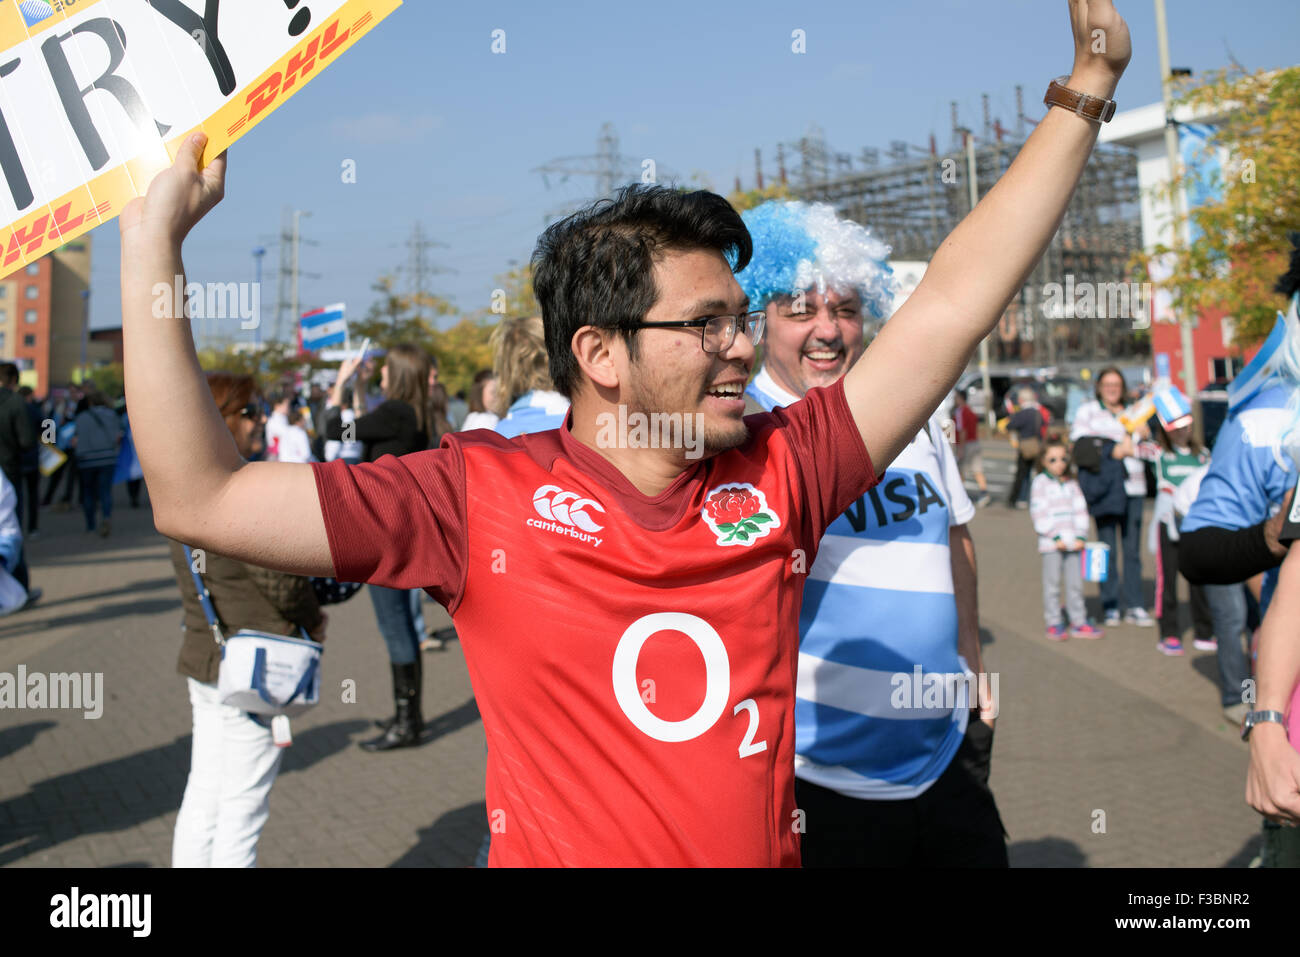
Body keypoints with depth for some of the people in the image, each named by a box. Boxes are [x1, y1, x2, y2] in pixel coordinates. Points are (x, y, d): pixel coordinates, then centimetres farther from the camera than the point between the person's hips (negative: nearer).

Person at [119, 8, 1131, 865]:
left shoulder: (777, 474, -4)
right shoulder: (481, 495, -12)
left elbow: (950, 306, -2)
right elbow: (200, 498, -13)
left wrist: (1087, 88, 1)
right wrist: (153, 238, -16)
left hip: (767, 843, 3)